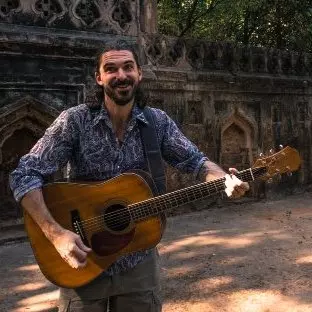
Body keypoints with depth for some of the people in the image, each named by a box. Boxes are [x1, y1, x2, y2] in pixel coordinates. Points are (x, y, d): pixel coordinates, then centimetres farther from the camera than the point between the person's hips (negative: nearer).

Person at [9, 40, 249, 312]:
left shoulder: (158, 122, -3)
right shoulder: (75, 121, -13)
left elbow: (194, 160, -4)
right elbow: (25, 175, -16)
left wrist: (225, 180, -26)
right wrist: (56, 233, -26)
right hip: (82, 260, -2)